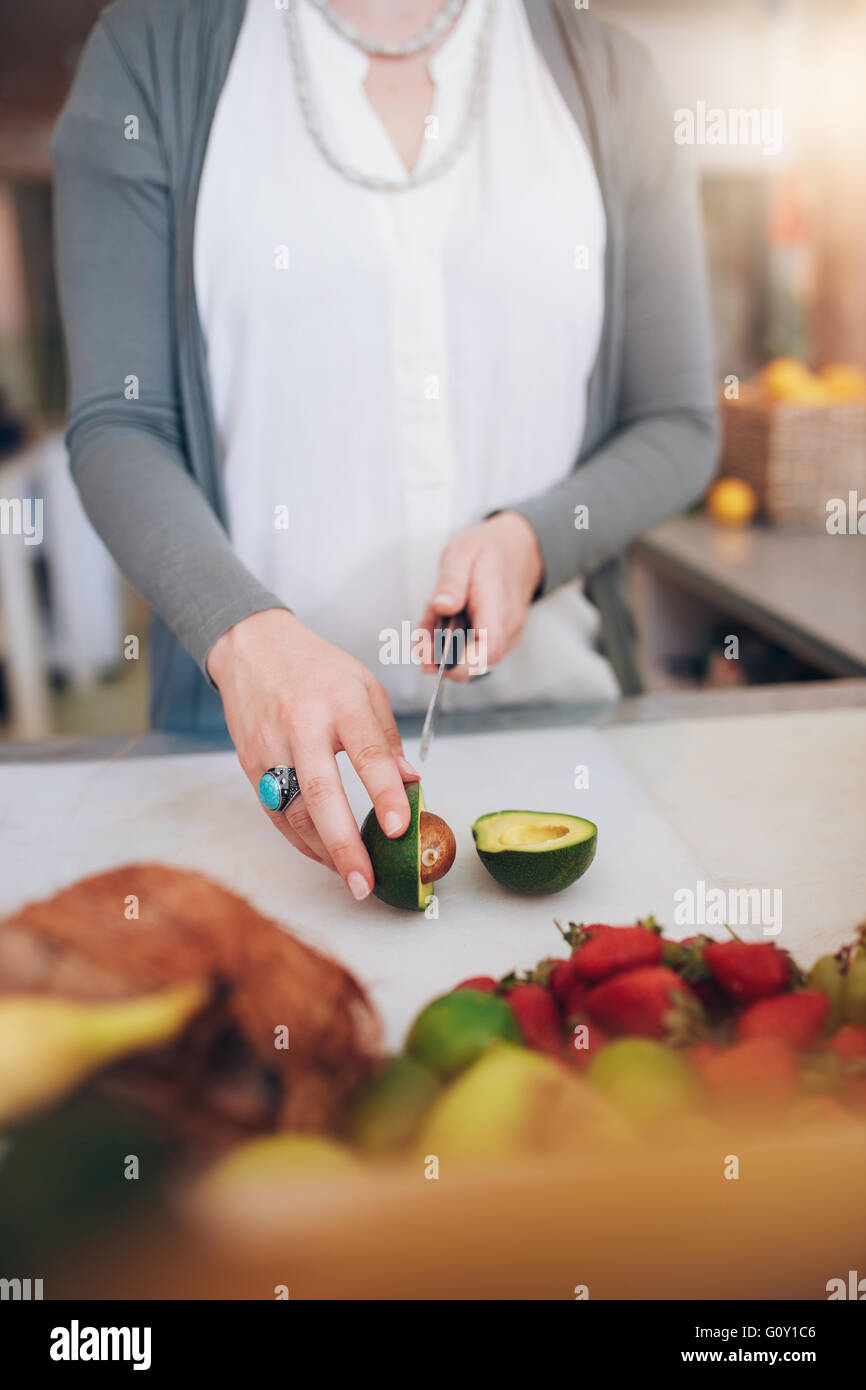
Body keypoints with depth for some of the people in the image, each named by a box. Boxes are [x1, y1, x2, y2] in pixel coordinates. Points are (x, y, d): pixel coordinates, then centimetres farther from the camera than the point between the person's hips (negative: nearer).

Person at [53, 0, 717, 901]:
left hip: (551, 701, 2)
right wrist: (247, 633, -25)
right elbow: (118, 429, -8)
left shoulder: (606, 77, 6)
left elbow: (677, 426, 6)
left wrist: (531, 540, -13)